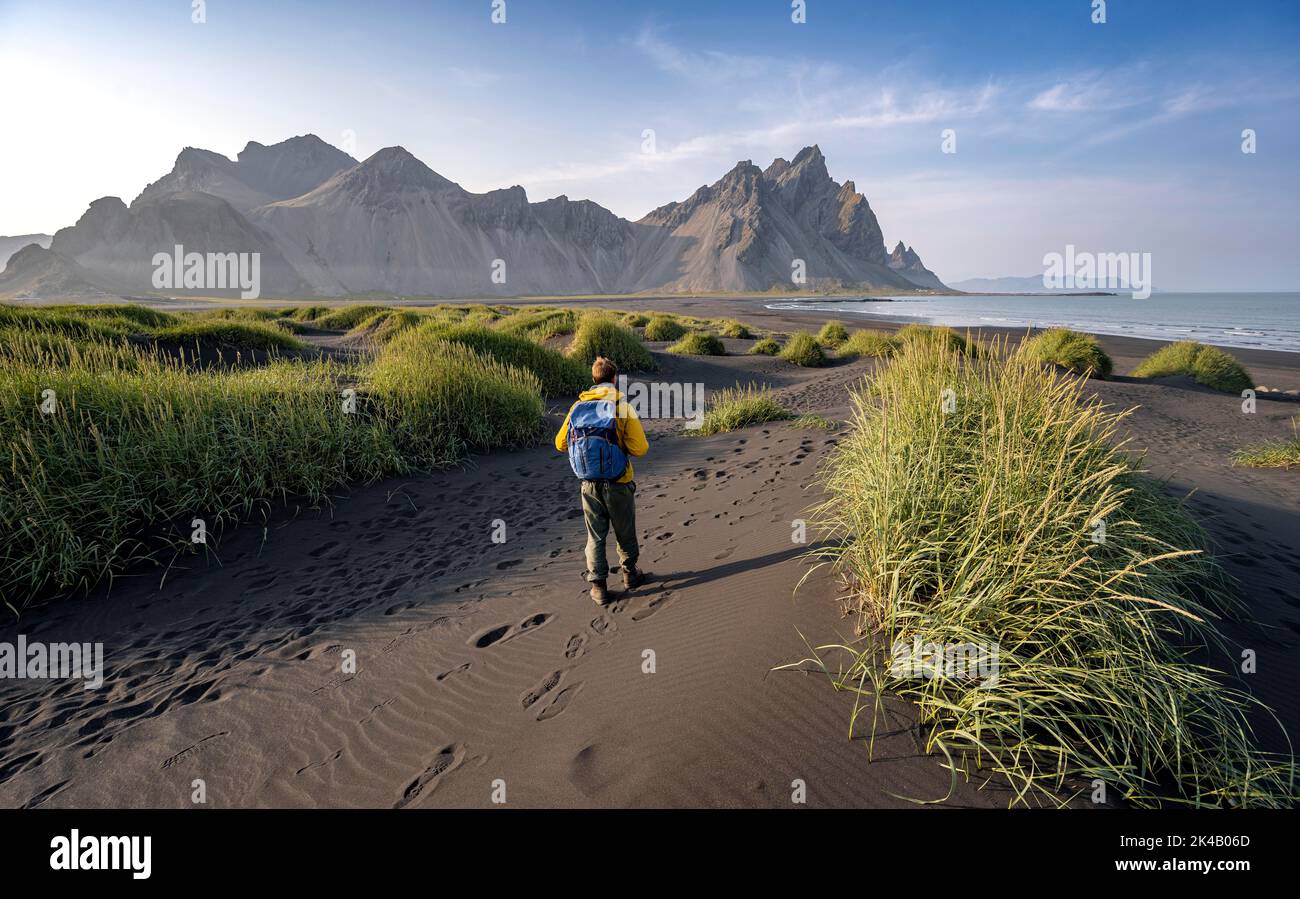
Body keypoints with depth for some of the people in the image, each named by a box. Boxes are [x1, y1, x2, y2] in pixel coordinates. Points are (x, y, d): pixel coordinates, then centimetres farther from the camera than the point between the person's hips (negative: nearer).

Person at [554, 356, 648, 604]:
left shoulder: (578, 407, -2)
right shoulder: (623, 406, -12)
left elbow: (561, 444, 5)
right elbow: (640, 448, -18)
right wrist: (621, 443, 3)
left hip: (589, 485, 2)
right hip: (619, 484, -2)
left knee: (595, 536, 15)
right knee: (625, 533, 19)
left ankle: (598, 586, 18)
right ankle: (630, 574, 35)